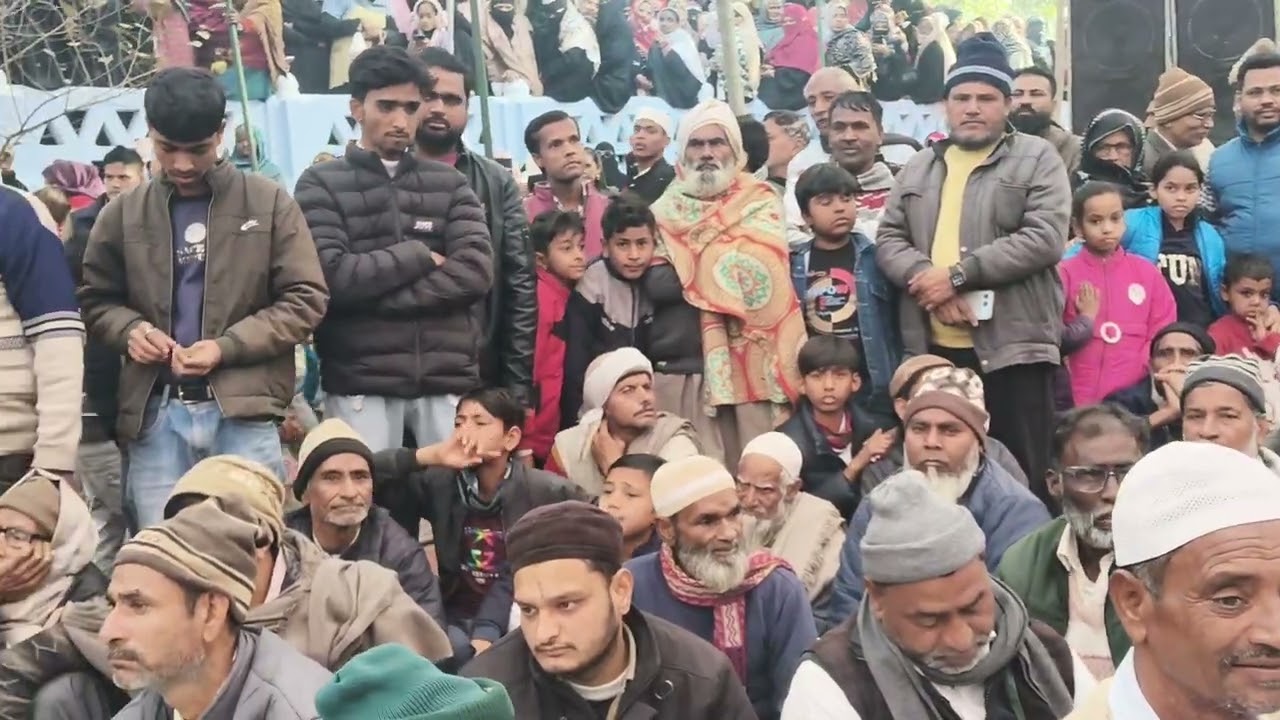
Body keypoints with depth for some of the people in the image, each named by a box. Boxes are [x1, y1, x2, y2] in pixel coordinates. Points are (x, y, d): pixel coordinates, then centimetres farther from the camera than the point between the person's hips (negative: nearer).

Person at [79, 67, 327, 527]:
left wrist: (228, 347, -12)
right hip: (155, 414, 2)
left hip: (243, 411, -2)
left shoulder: (270, 203, 1)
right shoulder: (122, 214, 8)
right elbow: (96, 301, 16)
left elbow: (306, 299, -1)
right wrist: (130, 329, -7)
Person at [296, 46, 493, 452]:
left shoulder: (450, 184, 12)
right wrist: (420, 256, -4)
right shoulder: (322, 185, 5)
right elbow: (332, 276, -9)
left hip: (448, 381, 2)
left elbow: (476, 272, -3)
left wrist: (374, 296, -9)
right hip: (361, 386, -2)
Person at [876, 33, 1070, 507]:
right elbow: (888, 240, 11)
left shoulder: (1037, 159, 2)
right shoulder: (918, 168, 17)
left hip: (1012, 345, -4)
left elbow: (1045, 238, -11)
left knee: (1021, 473, 1)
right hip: (933, 348, 5)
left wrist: (958, 275, -15)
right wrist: (926, 280, -11)